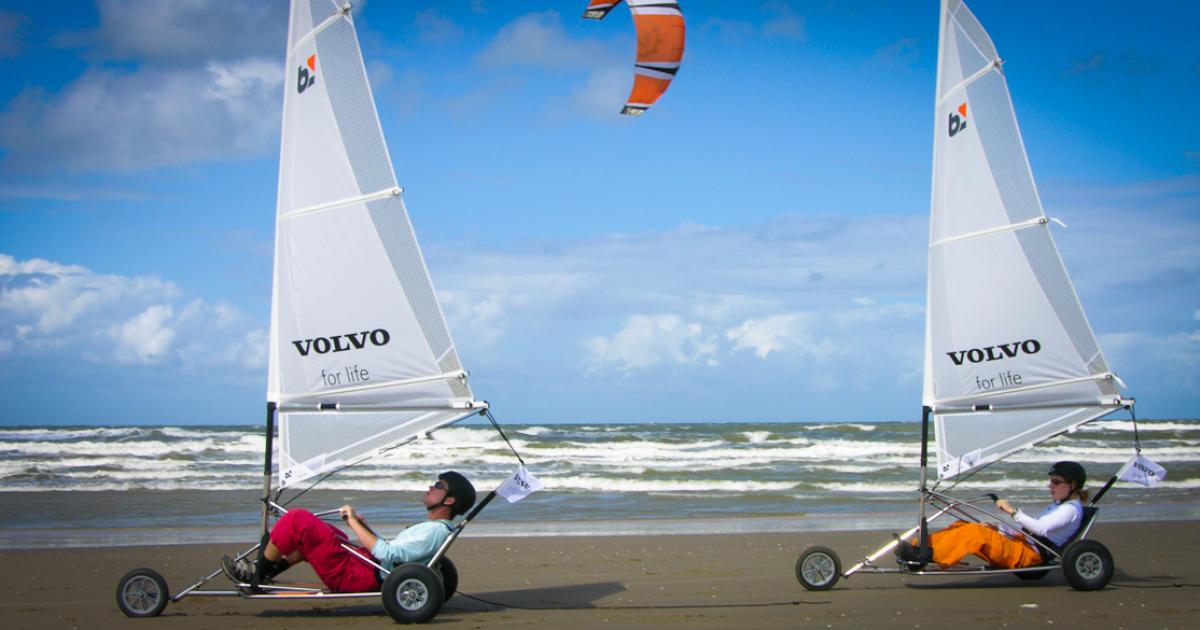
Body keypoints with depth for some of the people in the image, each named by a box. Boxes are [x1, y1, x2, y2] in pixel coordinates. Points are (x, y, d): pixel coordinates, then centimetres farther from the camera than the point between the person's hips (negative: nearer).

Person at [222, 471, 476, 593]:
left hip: (350, 575, -11)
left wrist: (354, 522, -18)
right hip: (363, 563, 11)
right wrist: (363, 526, 15)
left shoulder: (435, 531, -16)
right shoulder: (433, 529, 17)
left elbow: (388, 554, -26)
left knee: (297, 520, -11)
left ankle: (257, 573, 5)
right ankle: (265, 571, 21)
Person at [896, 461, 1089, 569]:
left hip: (1029, 553, -10)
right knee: (963, 526, -2)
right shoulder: (1056, 506, 27)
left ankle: (929, 556, -36)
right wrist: (996, 528, 13)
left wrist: (1013, 512, -23)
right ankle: (921, 548, -15)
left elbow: (1042, 529, -21)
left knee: (975, 532, -29)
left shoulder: (1071, 509, -4)